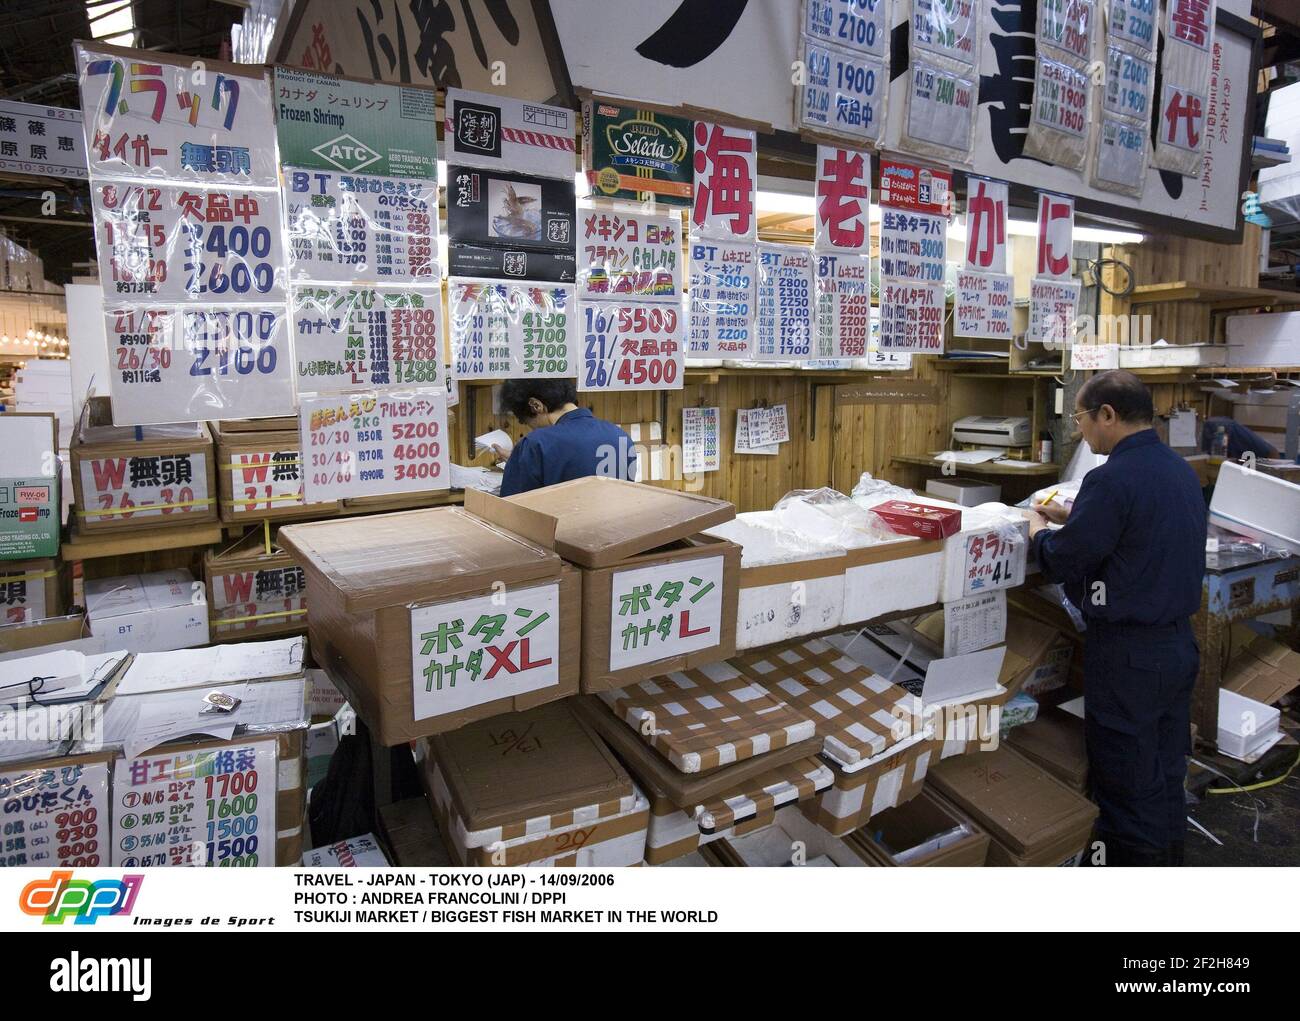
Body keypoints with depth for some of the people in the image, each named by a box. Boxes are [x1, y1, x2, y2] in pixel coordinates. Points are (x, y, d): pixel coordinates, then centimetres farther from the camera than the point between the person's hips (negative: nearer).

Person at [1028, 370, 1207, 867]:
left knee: (1127, 786, 6)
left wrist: (1037, 528, 4)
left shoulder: (1112, 479, -22)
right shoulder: (1182, 471, 7)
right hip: (1180, 640, 9)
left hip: (1128, 652, -9)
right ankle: (1168, 860, 35)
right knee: (1167, 775, 20)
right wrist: (1070, 516, 16)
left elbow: (1063, 561, -15)